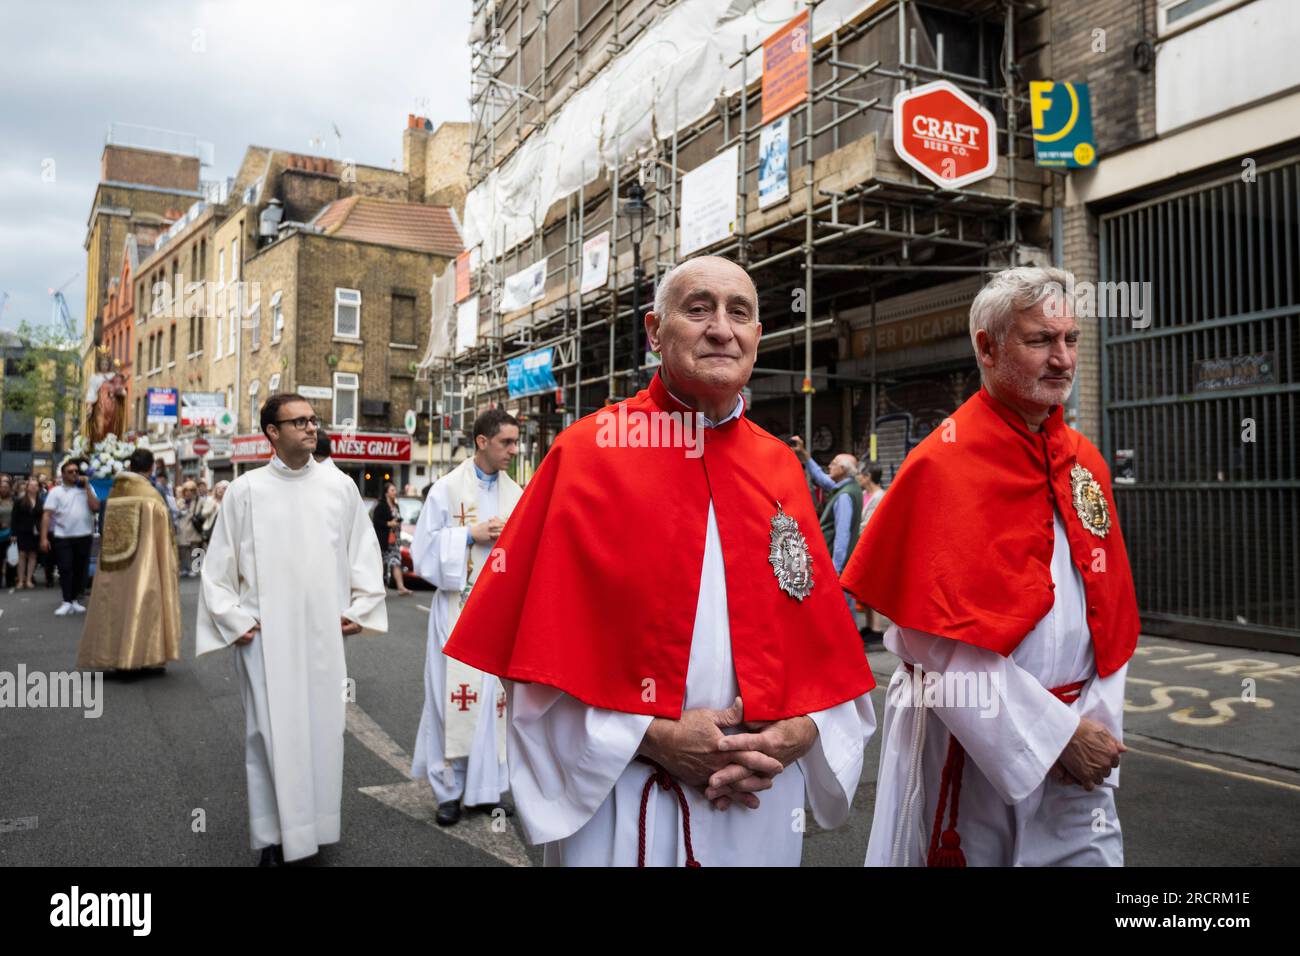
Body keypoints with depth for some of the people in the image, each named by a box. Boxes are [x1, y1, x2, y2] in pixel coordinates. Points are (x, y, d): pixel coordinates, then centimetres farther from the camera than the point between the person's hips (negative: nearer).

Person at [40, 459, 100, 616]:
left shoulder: (87, 489, 8)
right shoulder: (56, 491, 3)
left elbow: (96, 507, -6)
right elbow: (47, 515, -3)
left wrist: (86, 486, -7)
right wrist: (44, 537, -11)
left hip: (84, 536, 2)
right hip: (62, 537, -2)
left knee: (81, 569, 7)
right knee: (65, 569, -3)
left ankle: (75, 600, 18)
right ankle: (66, 602, 0)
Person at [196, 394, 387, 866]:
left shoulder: (340, 487, 2)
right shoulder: (245, 491, -2)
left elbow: (364, 552, 9)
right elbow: (219, 563, 3)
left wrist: (359, 609, 5)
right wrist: (235, 621, -1)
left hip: (324, 633, 2)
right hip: (264, 635, -2)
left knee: (322, 729, 9)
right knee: (270, 733, 2)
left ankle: (314, 824, 27)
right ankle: (273, 837, 15)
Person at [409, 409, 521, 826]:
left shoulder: (515, 493, 8)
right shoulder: (447, 488, -2)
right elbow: (424, 547, -4)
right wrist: (471, 534, -13)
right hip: (458, 608, -3)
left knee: (495, 695, 6)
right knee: (454, 694, 0)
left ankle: (488, 785, 19)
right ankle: (448, 788, 15)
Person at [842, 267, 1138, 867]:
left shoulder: (1085, 462, 6)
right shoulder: (943, 465, -14)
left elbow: (1109, 610, 9)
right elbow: (939, 639, -19)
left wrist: (1095, 724, -2)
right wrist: (1056, 732, -15)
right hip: (968, 747, -5)